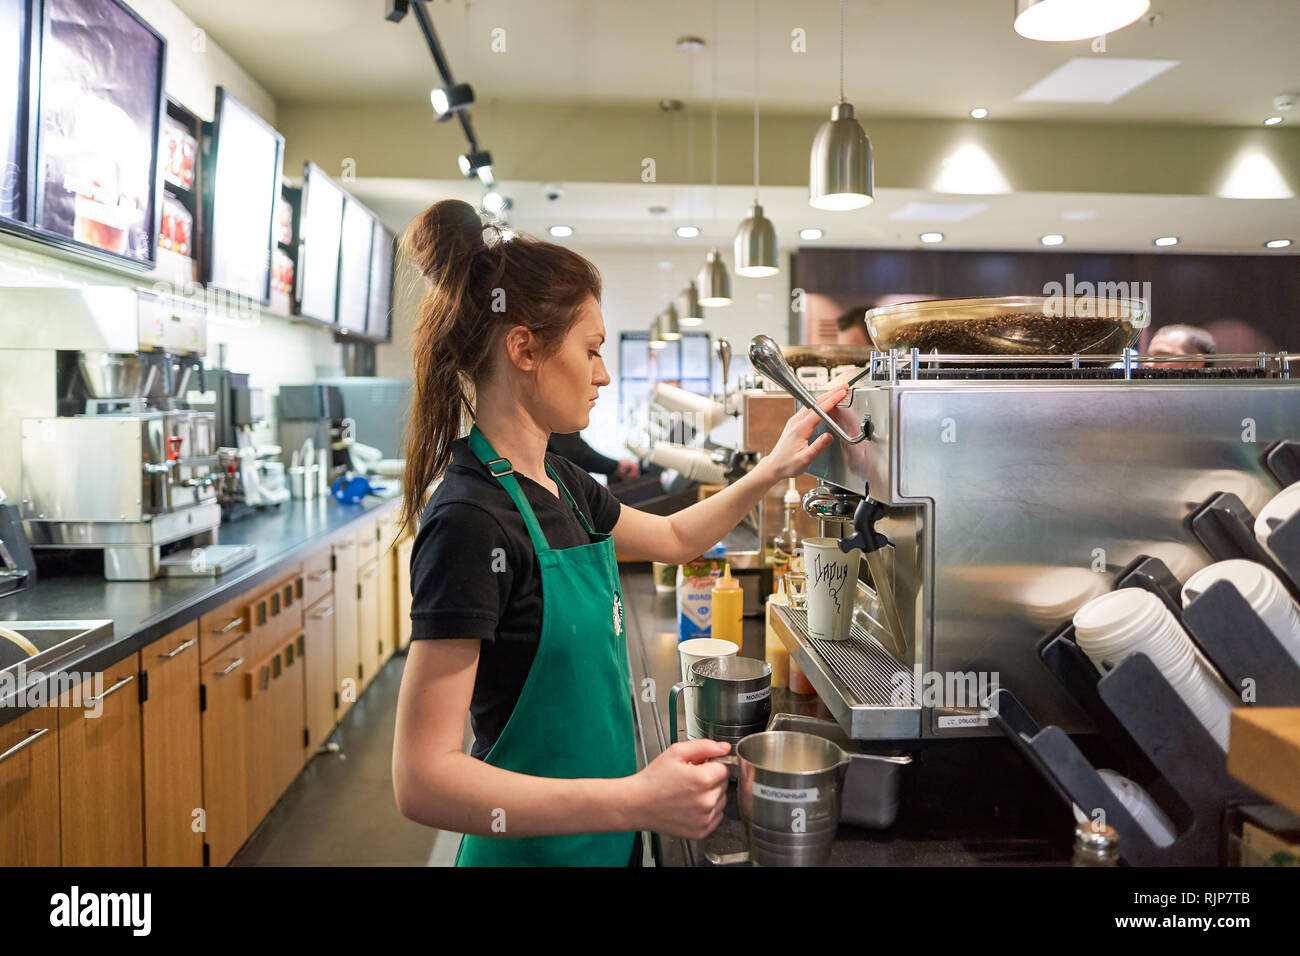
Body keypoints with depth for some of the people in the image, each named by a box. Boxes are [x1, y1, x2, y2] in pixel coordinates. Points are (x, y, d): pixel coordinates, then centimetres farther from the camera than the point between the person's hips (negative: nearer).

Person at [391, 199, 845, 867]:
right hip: (540, 849, -8)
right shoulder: (472, 520, -26)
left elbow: (673, 538, 22)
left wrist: (773, 469, 11)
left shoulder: (558, 484, 2)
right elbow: (422, 780, -28)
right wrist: (637, 799, -33)